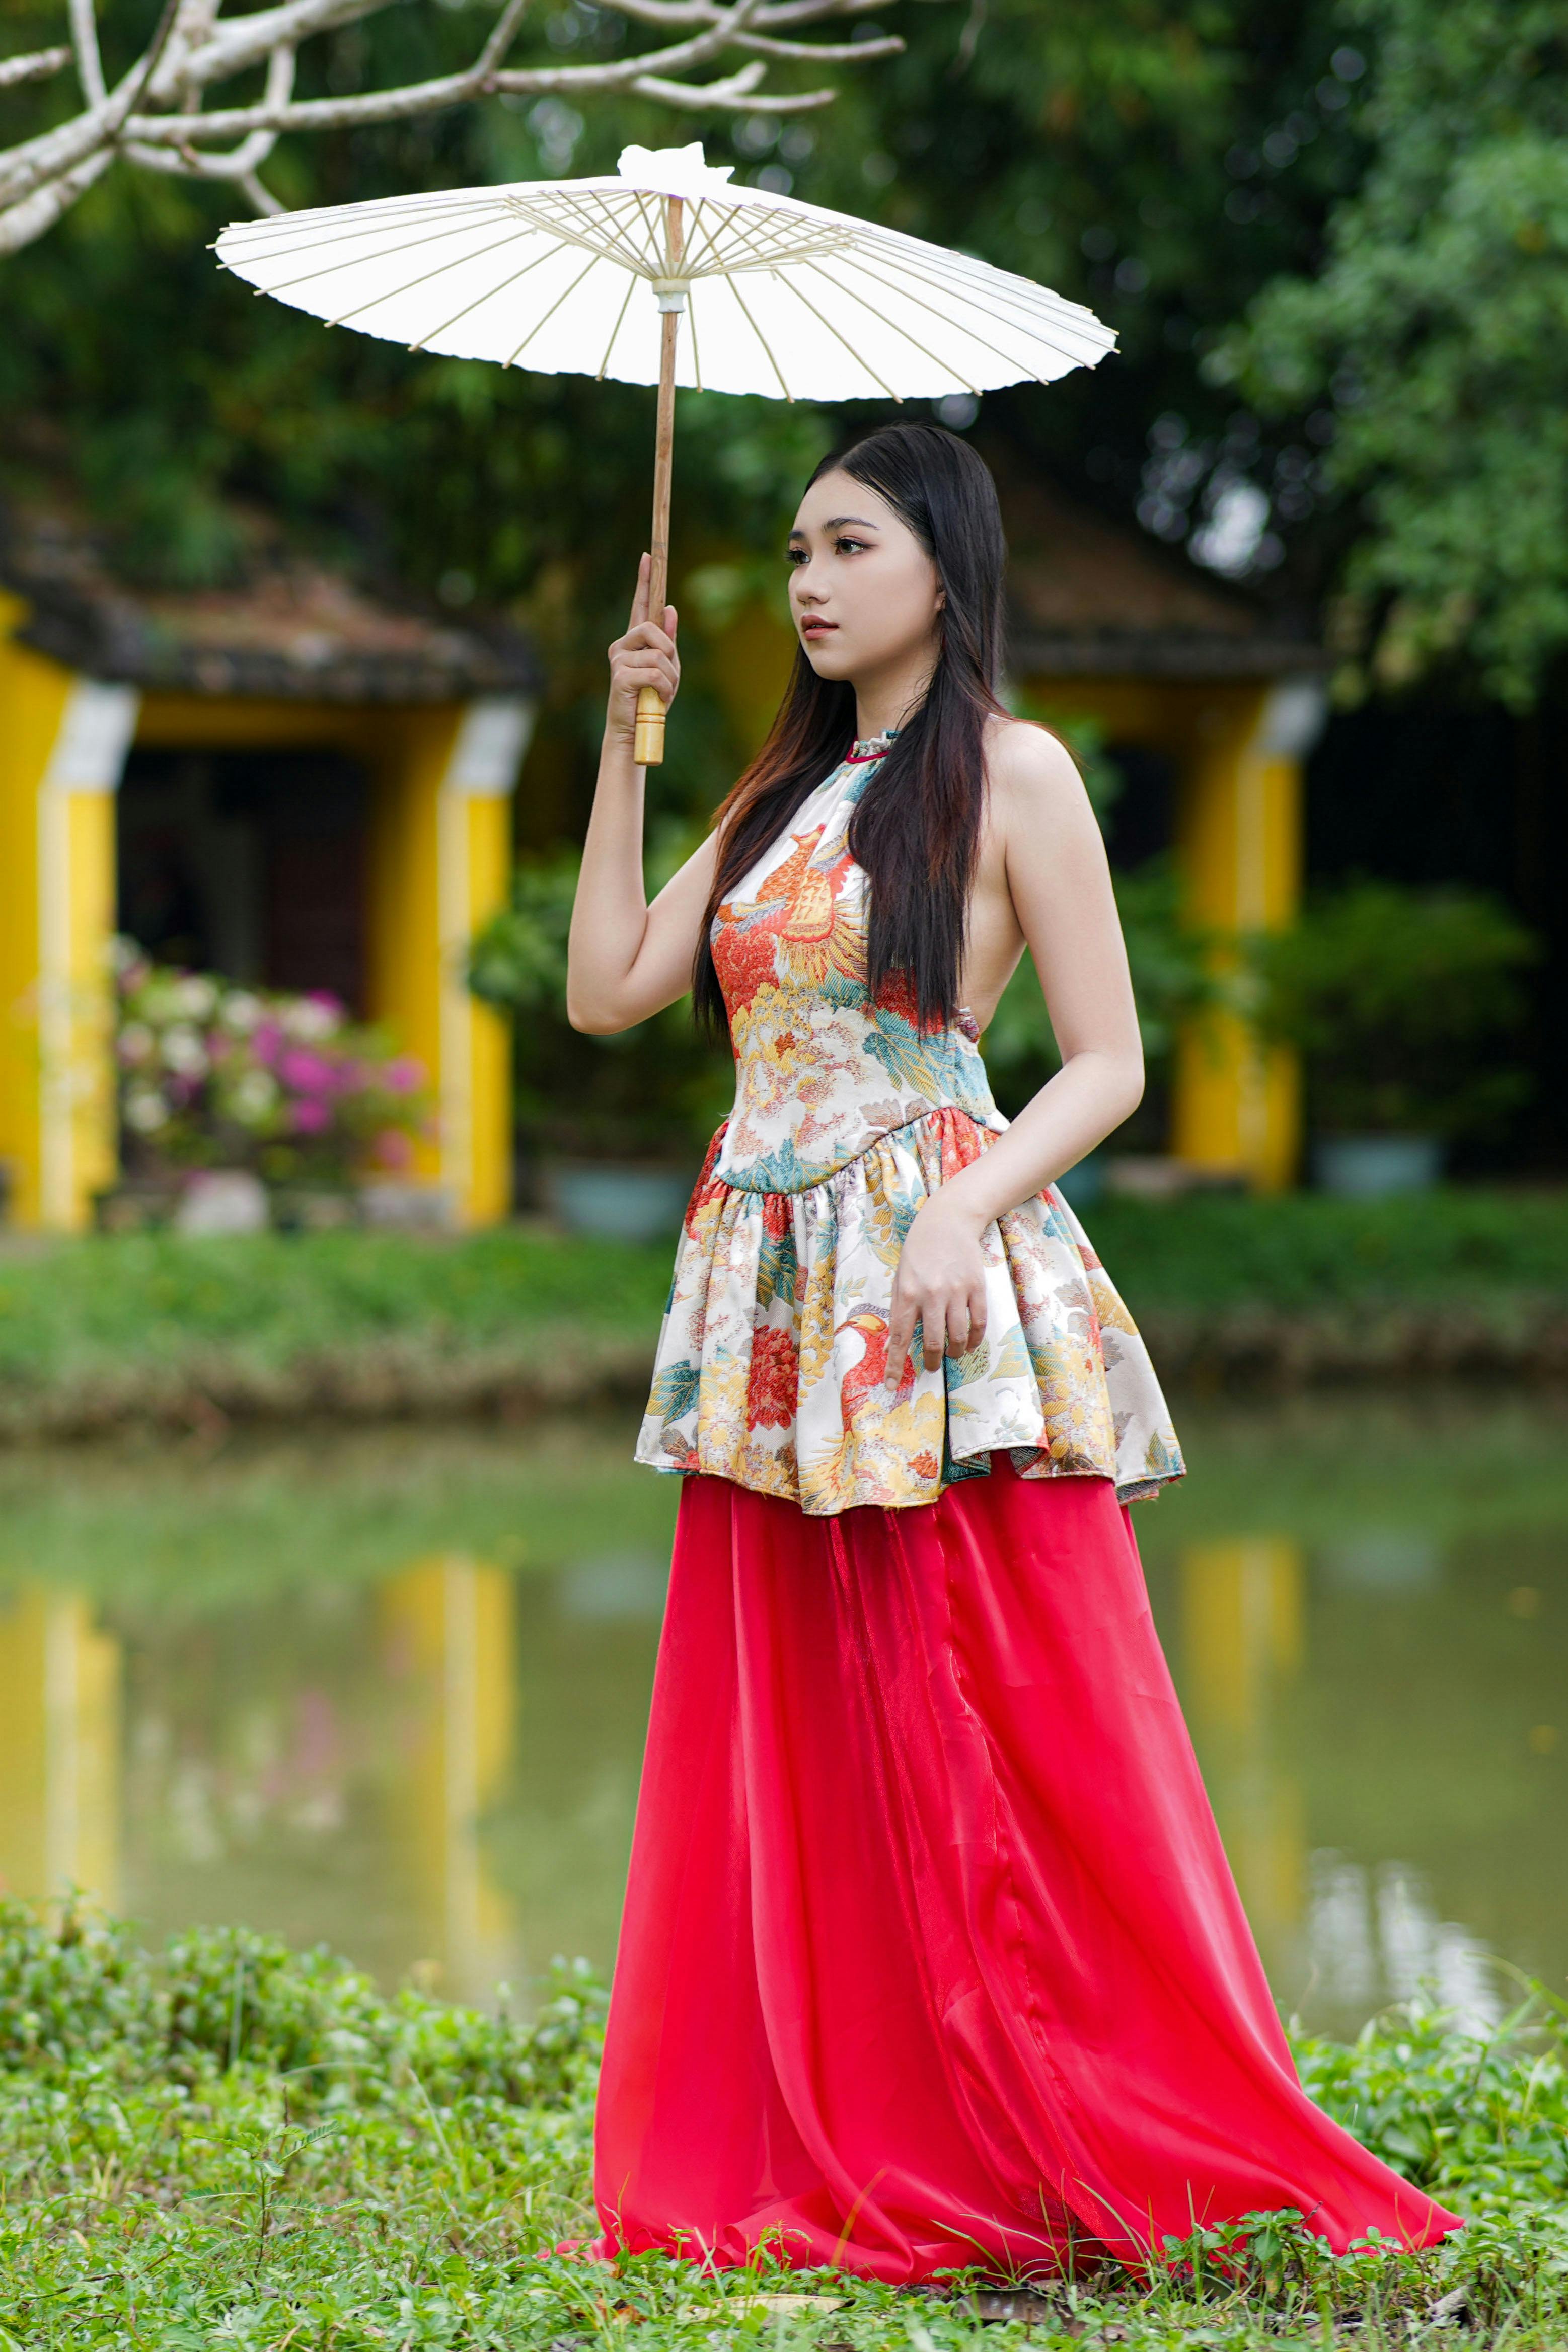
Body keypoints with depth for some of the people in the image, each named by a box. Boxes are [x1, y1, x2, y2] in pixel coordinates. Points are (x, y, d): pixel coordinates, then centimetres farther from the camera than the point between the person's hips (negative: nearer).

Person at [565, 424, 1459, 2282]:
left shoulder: (1009, 775, 0)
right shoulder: (783, 791, 19)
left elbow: (1108, 1062, -5)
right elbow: (607, 990, 13)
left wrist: (961, 1215, -19)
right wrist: (626, 743, 12)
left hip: (936, 1298, -6)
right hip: (770, 1296, 6)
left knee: (994, 1750, -7)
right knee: (783, 1753, 3)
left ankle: (1088, 2164, -1)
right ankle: (835, 2171, 8)